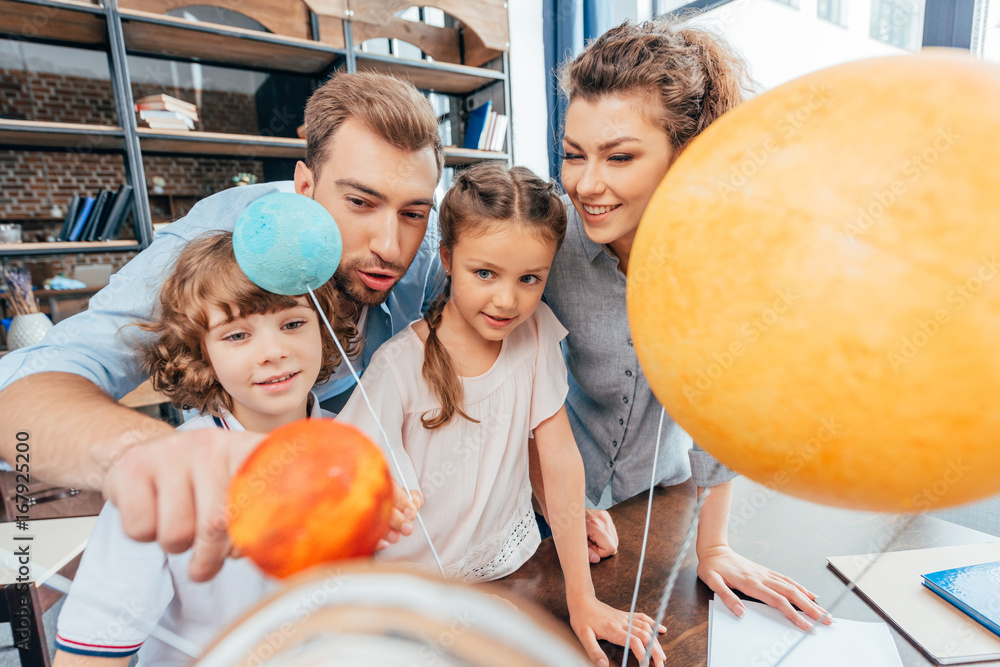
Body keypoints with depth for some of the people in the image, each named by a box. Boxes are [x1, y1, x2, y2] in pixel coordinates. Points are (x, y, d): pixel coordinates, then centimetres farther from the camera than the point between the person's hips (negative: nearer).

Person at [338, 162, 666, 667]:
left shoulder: (537, 333, -11)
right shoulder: (399, 366, -21)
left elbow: (561, 461, -9)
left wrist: (582, 600, -7)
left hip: (512, 568, 2)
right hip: (418, 585, -1)